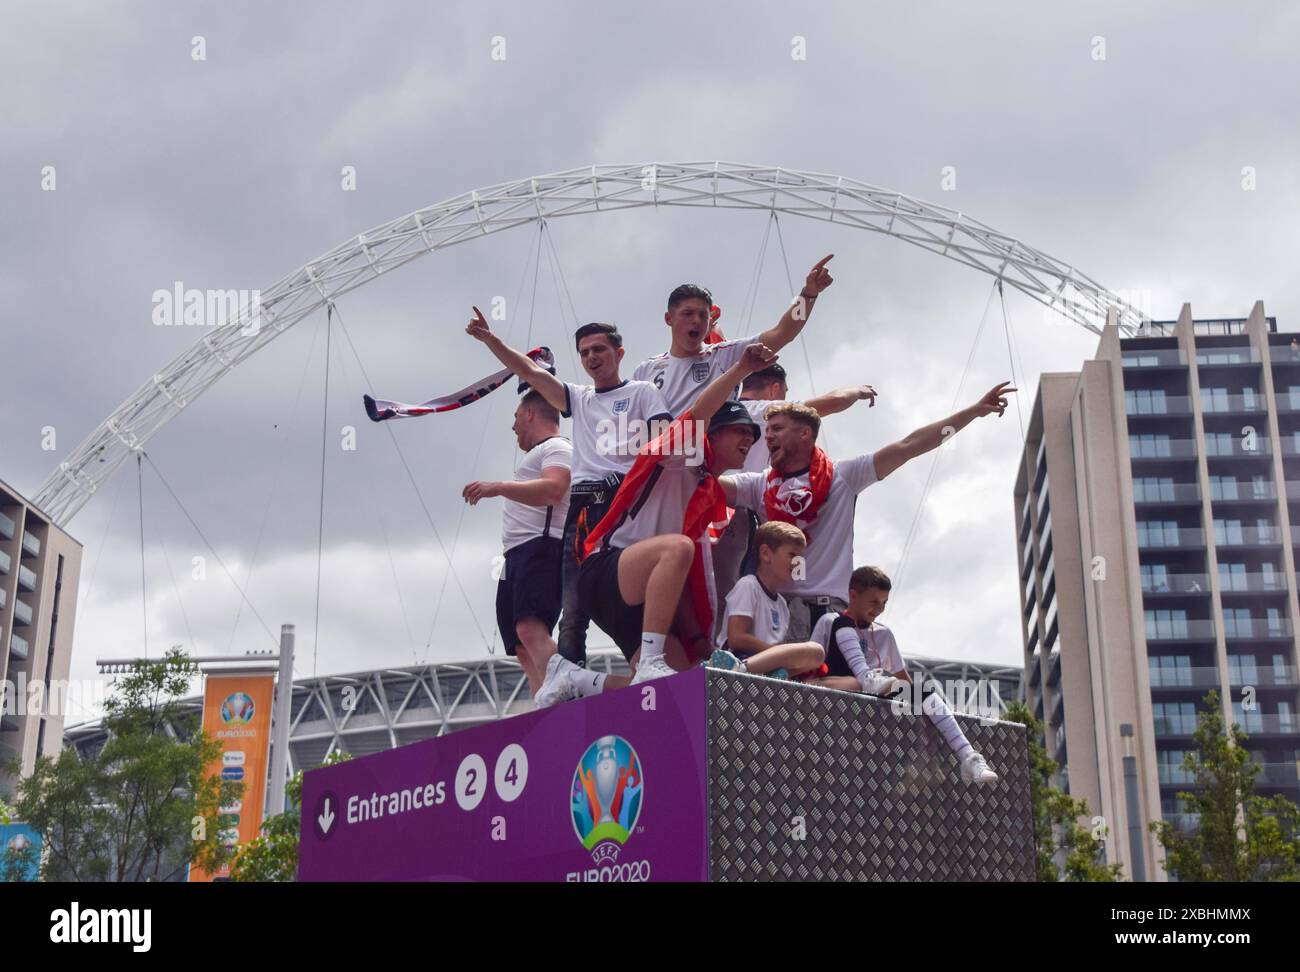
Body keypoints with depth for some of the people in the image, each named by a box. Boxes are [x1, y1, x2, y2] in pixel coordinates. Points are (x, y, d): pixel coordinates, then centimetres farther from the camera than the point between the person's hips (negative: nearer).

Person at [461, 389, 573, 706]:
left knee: (530, 629, -30)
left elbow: (553, 489, -20)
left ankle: (553, 697, -44)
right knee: (523, 648, -1)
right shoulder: (538, 454, 32)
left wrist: (497, 487, -26)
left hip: (541, 548, -10)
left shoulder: (556, 448, 1)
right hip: (517, 556, 11)